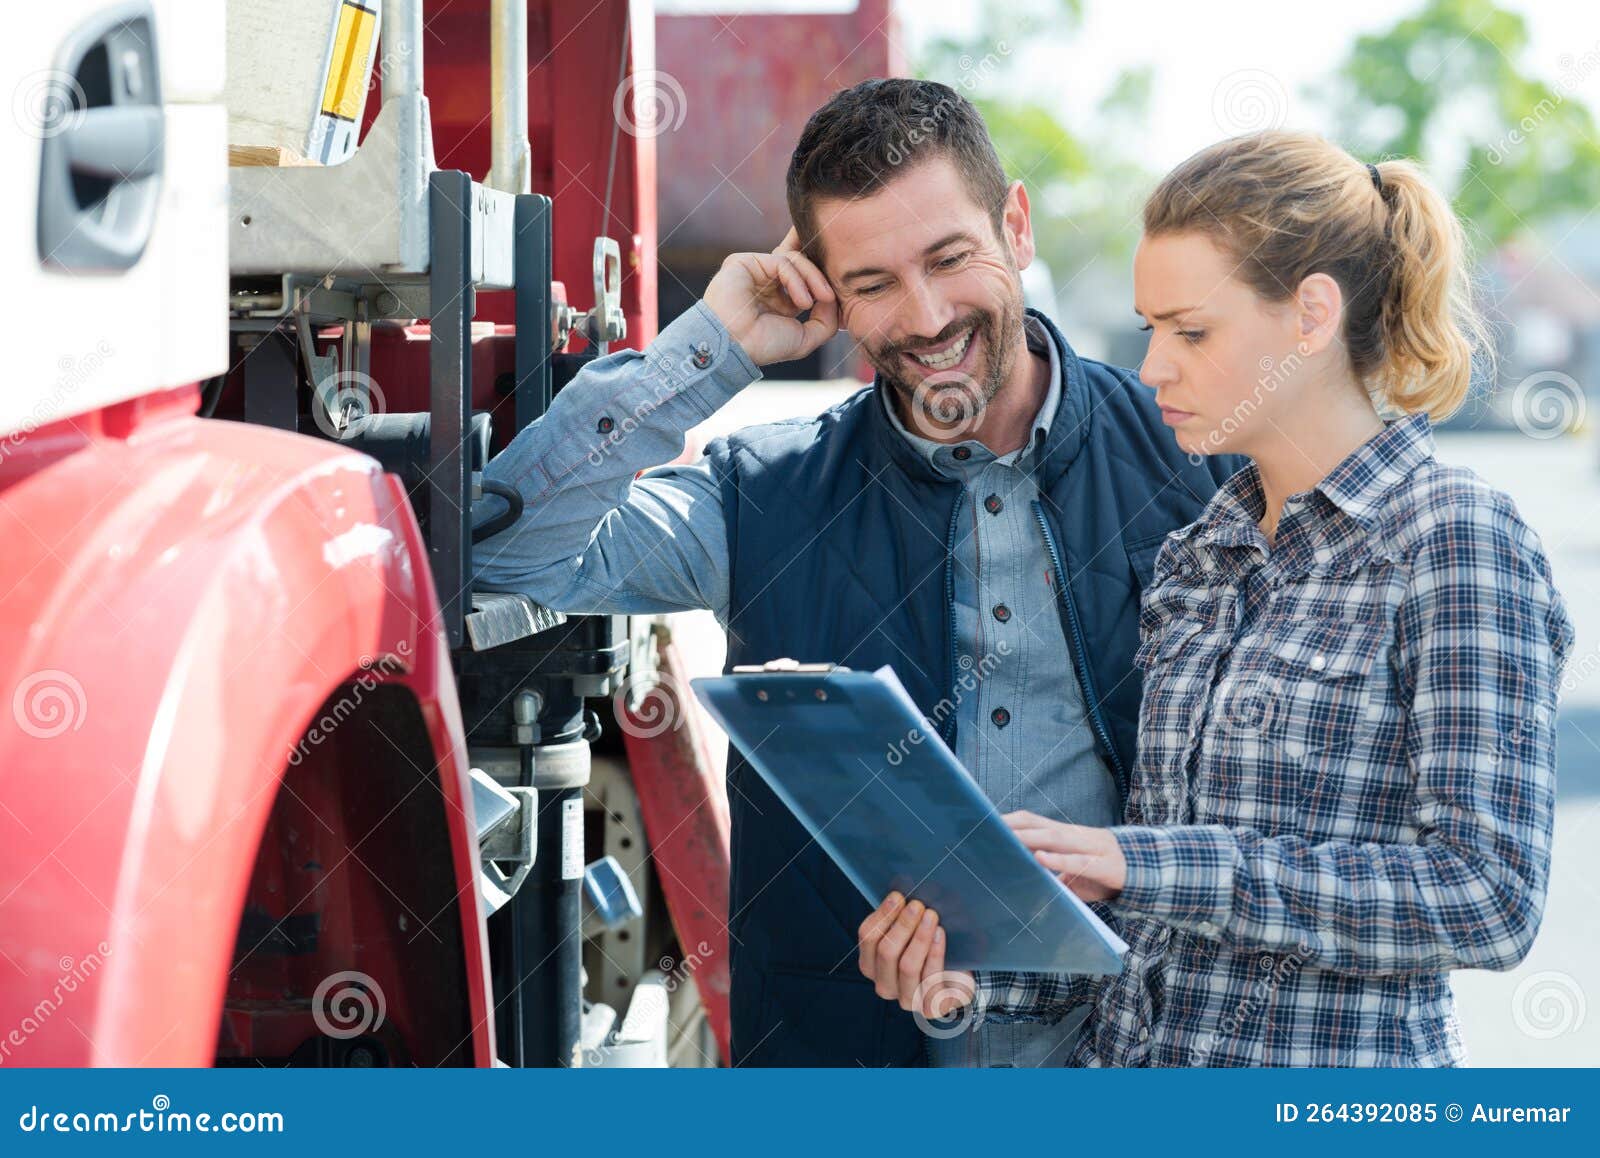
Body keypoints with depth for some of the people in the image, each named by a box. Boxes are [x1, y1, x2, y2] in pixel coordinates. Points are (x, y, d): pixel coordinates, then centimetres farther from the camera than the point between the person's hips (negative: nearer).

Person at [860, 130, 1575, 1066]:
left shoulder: (1455, 542, -11)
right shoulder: (1198, 557, 8)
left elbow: (1490, 897, -20)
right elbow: (1159, 916, 11)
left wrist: (1143, 864, -22)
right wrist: (975, 978, -6)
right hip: (1134, 1052, 6)